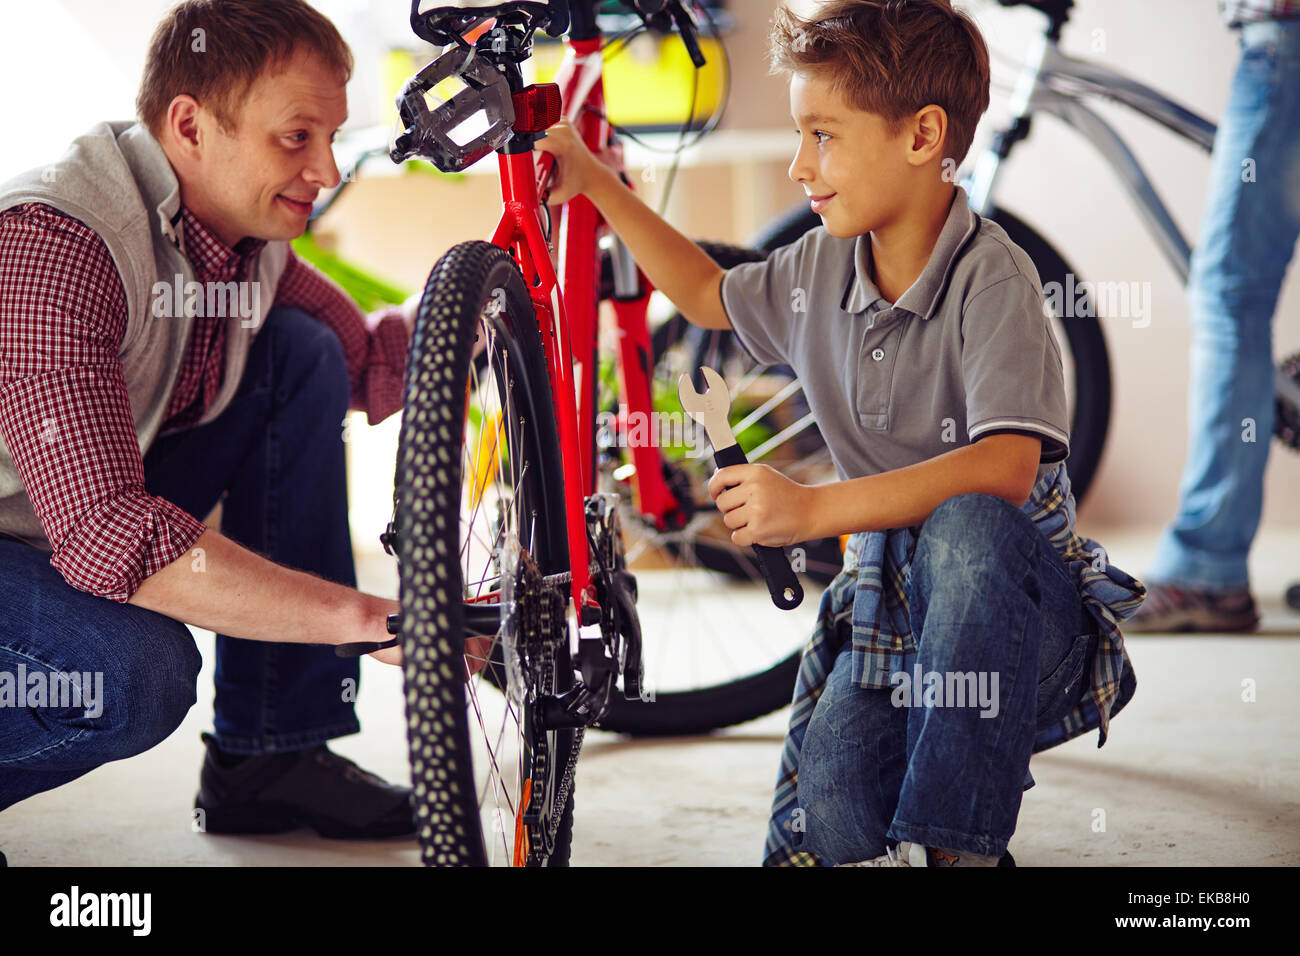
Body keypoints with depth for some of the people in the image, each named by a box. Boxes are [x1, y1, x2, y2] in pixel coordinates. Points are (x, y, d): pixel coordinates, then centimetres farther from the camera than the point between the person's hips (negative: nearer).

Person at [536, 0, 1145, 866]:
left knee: (964, 526, -41)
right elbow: (710, 296, 25)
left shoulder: (992, 278, -19)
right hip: (890, 597, 4)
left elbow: (1006, 468, -33)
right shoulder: (820, 267, 3)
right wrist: (594, 183, 20)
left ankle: (954, 842, -29)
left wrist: (815, 507, -38)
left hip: (1014, 598, -4)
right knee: (826, 826, -22)